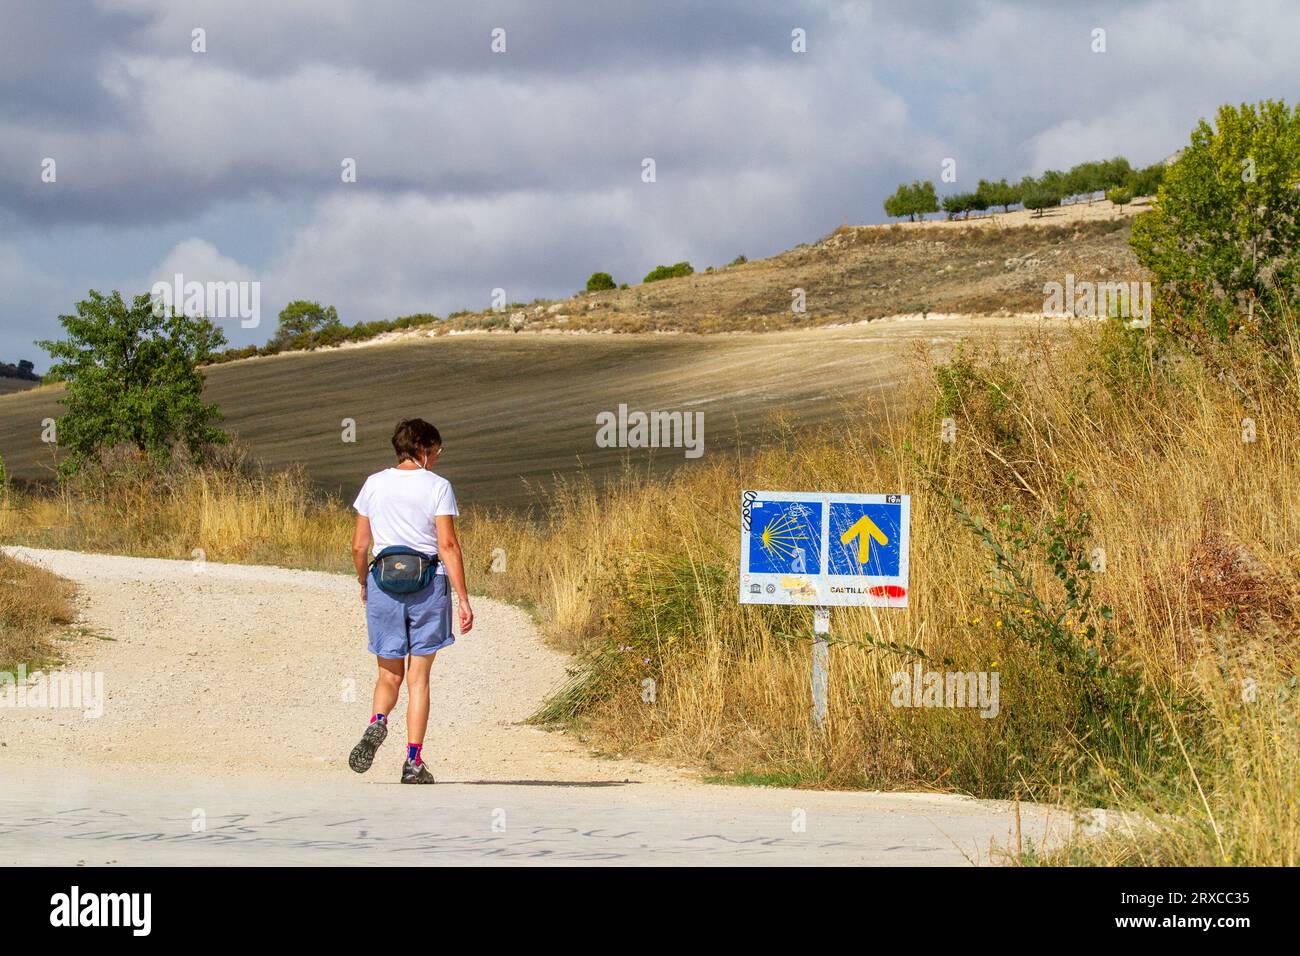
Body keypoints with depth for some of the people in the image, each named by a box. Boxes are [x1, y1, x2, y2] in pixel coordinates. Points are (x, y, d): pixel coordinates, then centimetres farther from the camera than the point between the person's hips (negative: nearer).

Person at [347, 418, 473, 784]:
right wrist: (463, 599, -9)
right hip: (428, 585, -2)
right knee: (418, 677, 5)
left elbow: (359, 546, 7)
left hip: (383, 582, 2)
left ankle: (377, 723, -18)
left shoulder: (374, 485, 5)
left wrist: (363, 584, 24)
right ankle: (414, 761, 1)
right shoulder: (437, 487, -4)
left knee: (390, 673, 13)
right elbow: (448, 545, -10)